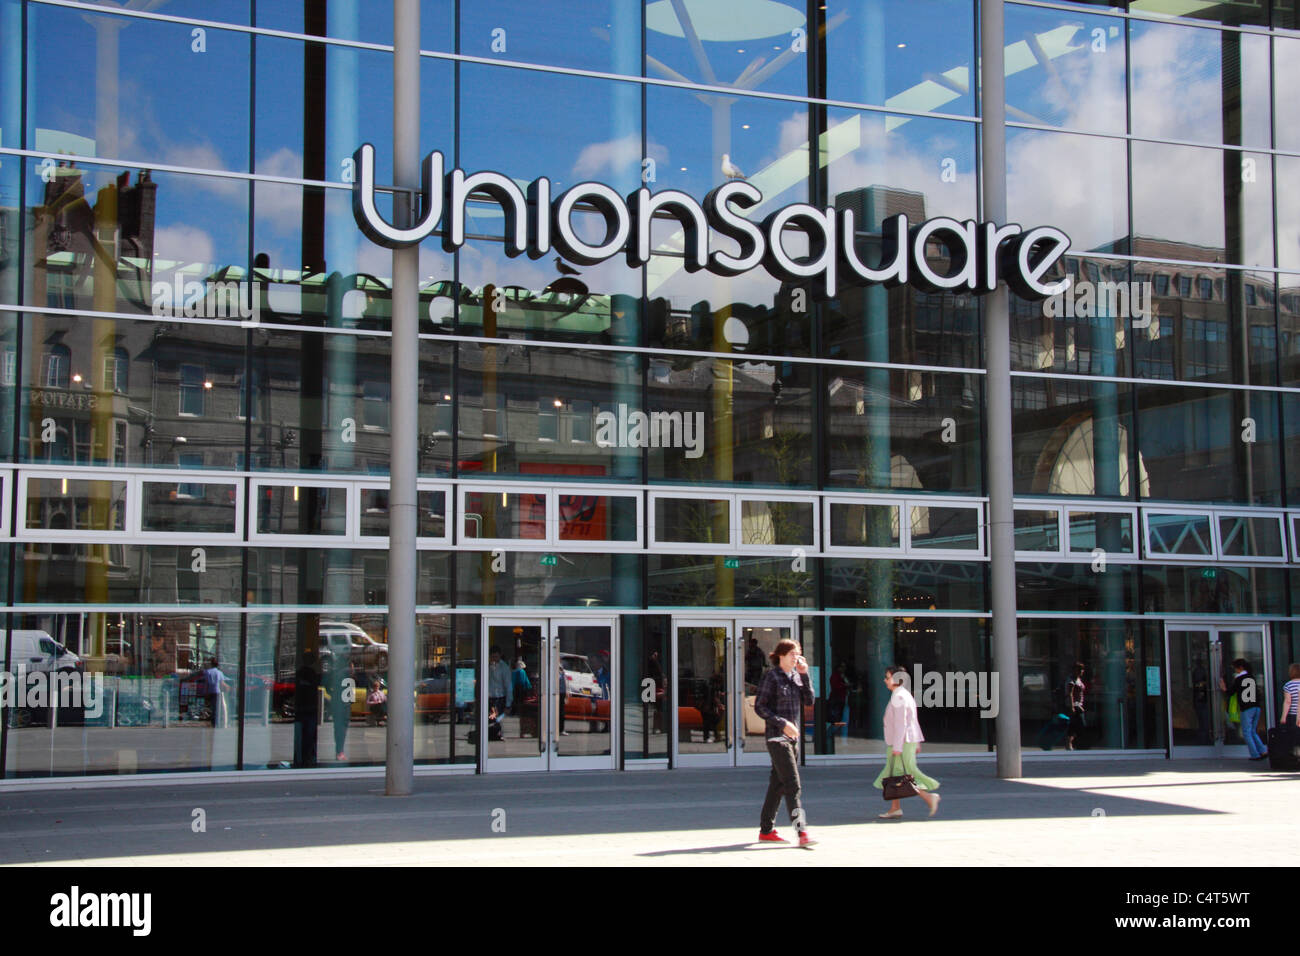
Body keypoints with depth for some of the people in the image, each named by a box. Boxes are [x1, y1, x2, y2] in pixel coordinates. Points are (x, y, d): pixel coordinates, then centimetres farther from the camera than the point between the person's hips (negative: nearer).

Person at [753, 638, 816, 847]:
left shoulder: (796, 676, 12)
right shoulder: (771, 677, -8)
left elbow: (809, 701, 6)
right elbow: (759, 707, -11)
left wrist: (805, 675, -2)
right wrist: (782, 723, -18)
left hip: (793, 736, 8)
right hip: (777, 736, -8)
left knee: (778, 783, 12)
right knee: (793, 785, -14)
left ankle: (766, 830, 20)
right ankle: (802, 832, -18)